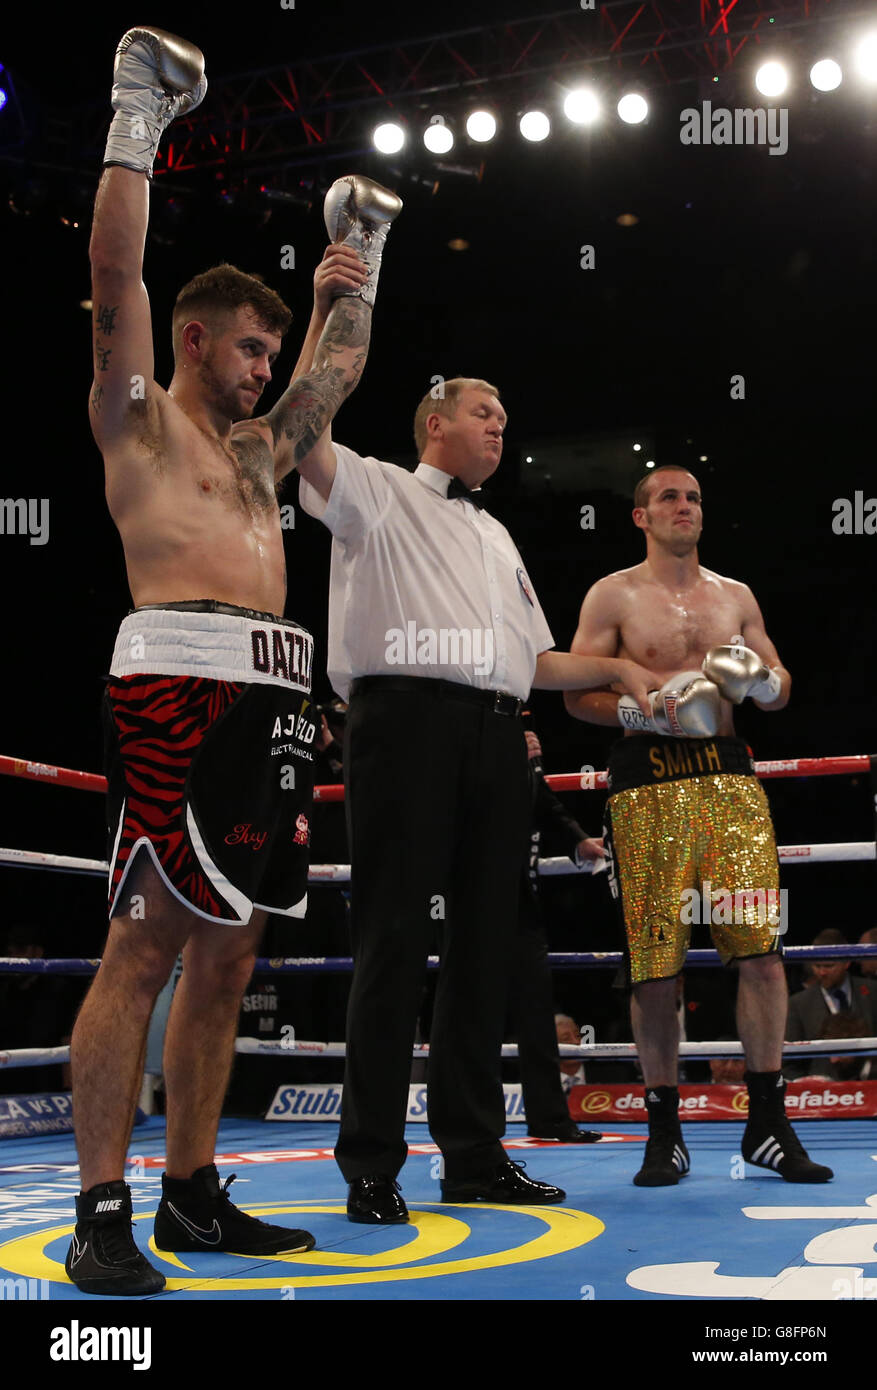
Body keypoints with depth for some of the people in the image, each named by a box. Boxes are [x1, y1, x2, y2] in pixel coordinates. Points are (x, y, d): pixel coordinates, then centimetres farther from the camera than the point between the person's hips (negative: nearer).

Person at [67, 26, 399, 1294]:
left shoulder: (259, 448, 28)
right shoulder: (138, 418, 9)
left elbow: (338, 370, 40)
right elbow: (116, 277, -2)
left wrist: (355, 256, 40)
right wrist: (137, 126, 1)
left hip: (274, 699, 8)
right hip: (181, 681, -8)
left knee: (226, 958, 8)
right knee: (145, 946, -10)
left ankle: (193, 1195, 15)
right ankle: (102, 1214, -5)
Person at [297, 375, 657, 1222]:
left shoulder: (496, 538, 32)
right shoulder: (379, 492, 12)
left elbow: (534, 659, 31)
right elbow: (311, 446, -8)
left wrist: (619, 668, 22)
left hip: (496, 737, 7)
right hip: (409, 719, -7)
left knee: (484, 943, 6)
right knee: (395, 940, -8)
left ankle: (474, 1155, 14)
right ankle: (370, 1166, -1)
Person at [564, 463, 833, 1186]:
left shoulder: (736, 596, 19)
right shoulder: (613, 595, 8)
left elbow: (780, 686, 21)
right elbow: (578, 693, 3)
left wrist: (759, 679, -2)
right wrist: (644, 711, -14)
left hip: (729, 776, 3)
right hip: (647, 783, -3)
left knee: (760, 946, -6)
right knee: (655, 961, -3)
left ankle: (768, 1124, 5)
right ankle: (665, 1133, 9)